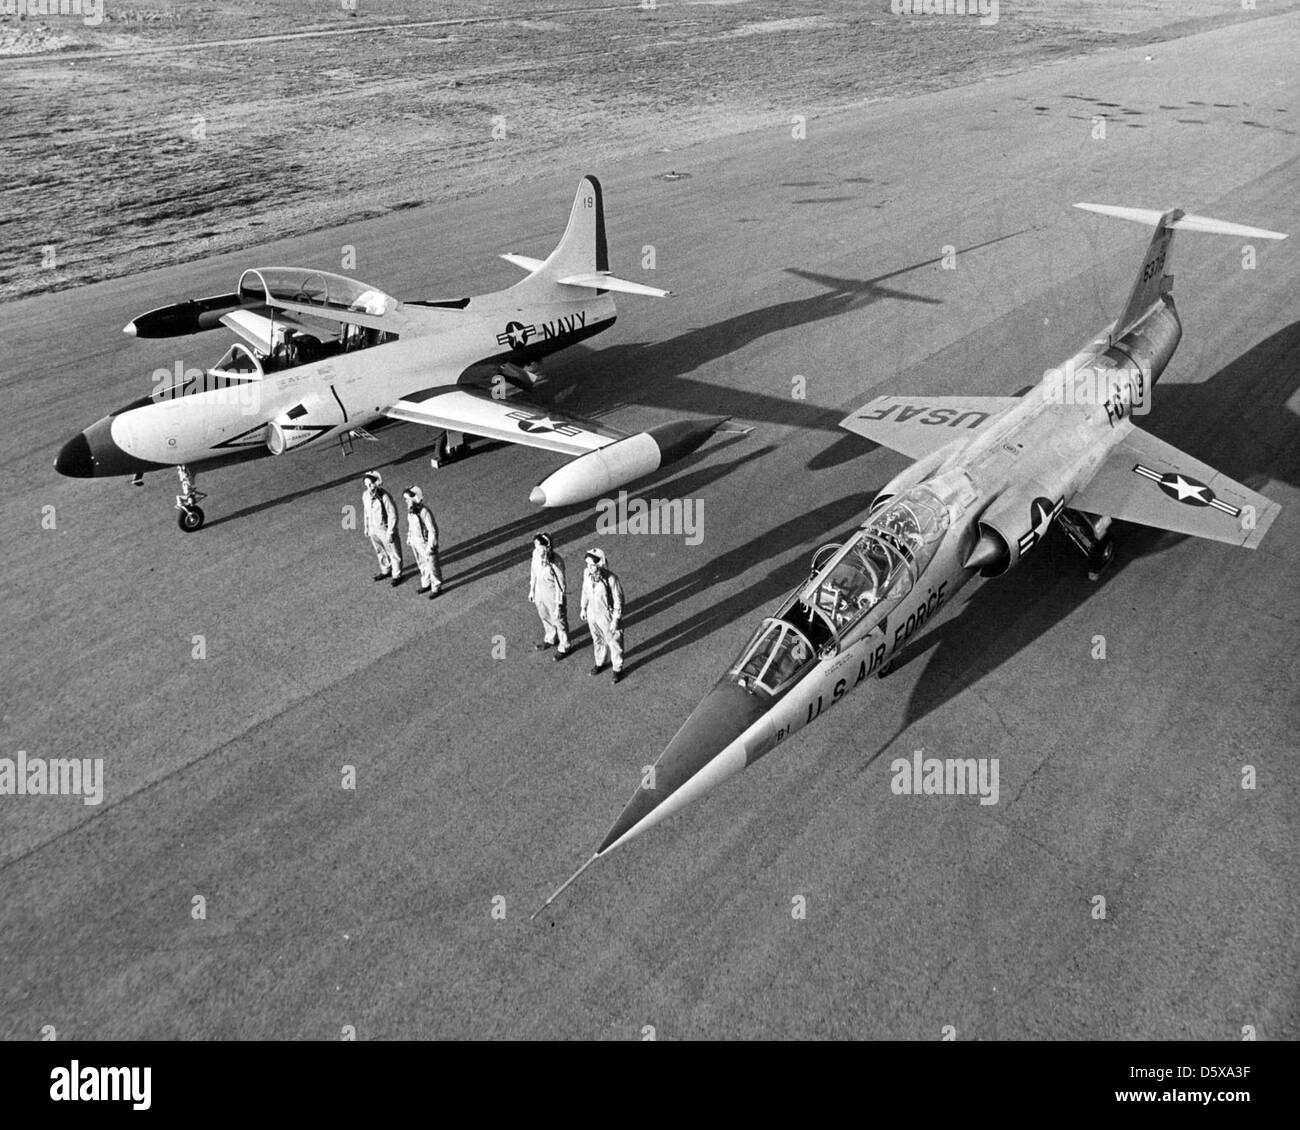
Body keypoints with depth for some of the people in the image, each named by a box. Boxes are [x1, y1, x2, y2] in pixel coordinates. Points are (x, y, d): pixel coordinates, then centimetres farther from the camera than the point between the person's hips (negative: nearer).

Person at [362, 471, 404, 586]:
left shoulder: (385, 497, -30)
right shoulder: (365, 495, -11)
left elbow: (393, 515, -22)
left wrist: (390, 533, -19)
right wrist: (366, 527, 15)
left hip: (386, 529, -6)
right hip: (373, 529, 6)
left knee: (393, 553, 14)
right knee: (380, 551, 25)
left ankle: (397, 575, 34)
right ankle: (386, 571, 48)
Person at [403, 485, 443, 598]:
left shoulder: (424, 512, -30)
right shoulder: (410, 509, -6)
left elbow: (432, 530, -24)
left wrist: (430, 547, -21)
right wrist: (409, 538, 18)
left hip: (426, 543, -7)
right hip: (415, 542, 8)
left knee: (432, 566, 10)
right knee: (422, 565, 23)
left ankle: (436, 588, 28)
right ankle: (426, 584, 42)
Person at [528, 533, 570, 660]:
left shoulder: (557, 562, -33)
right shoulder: (536, 554, -16)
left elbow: (560, 585, -23)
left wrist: (558, 606, -17)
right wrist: (531, 590, 13)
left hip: (554, 596, -6)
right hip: (540, 593, 6)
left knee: (559, 621, 17)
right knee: (544, 617, 29)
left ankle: (563, 647, 41)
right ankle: (550, 639, 56)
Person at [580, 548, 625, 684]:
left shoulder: (611, 579, -32)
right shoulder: (587, 573, -16)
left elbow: (618, 600, -20)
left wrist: (616, 620, -15)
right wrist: (583, 608, 12)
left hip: (608, 617, -5)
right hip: (592, 614, 5)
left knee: (614, 642, 16)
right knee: (597, 640, 26)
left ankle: (617, 669, 38)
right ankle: (600, 663, 52)